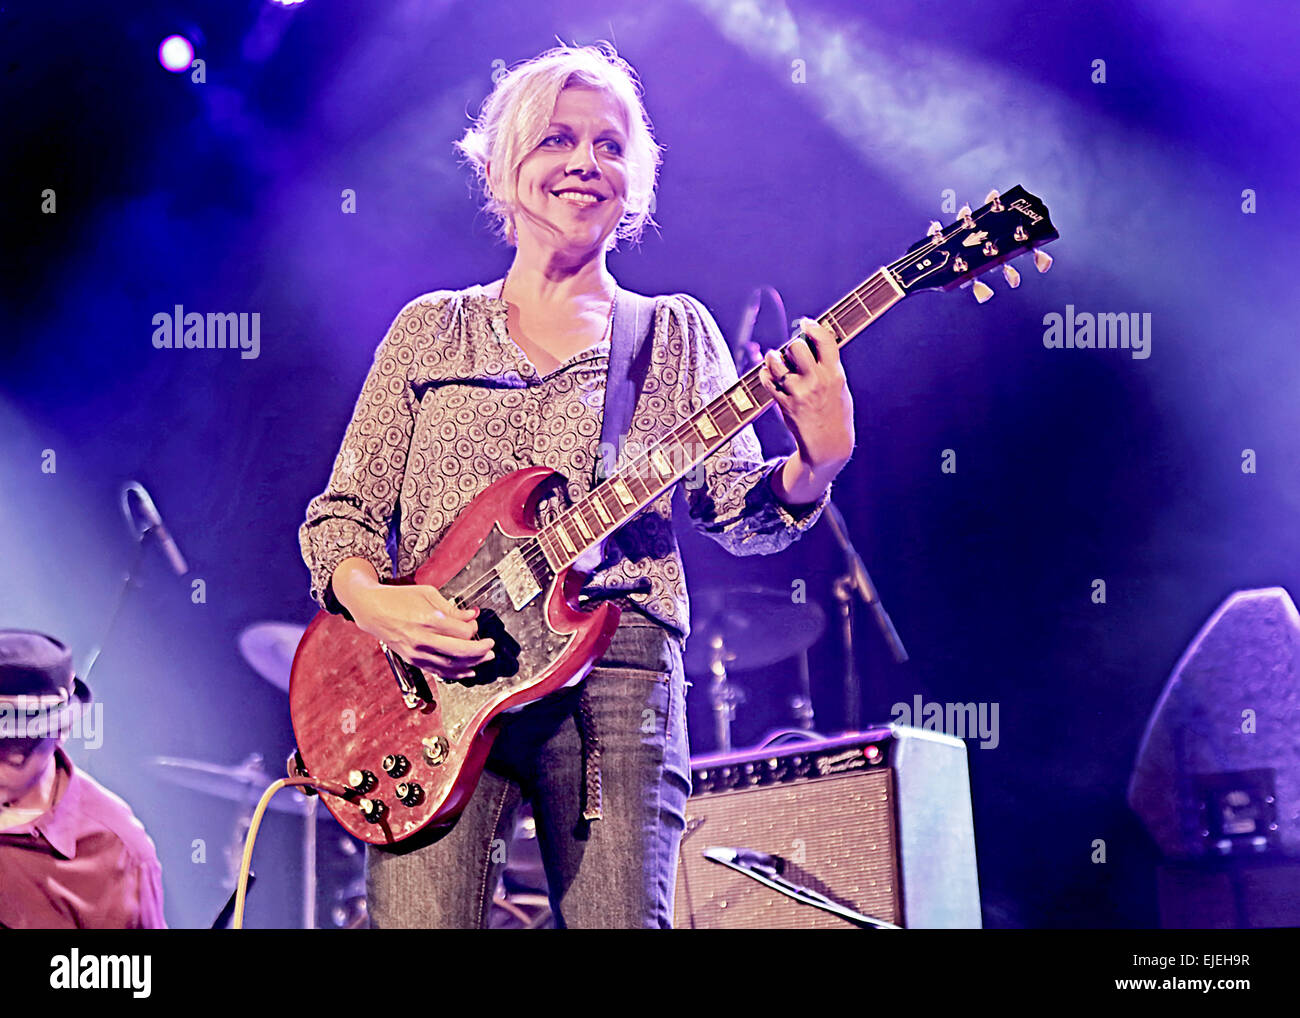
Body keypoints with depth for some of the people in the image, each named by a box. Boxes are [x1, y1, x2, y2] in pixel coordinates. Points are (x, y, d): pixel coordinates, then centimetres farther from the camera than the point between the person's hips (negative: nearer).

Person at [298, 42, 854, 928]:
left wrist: (815, 465, -18)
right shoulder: (430, 329, 16)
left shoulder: (674, 332, 15)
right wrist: (373, 600, -8)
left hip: (615, 682, 0)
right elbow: (341, 512, 14)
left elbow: (737, 509, 4)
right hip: (433, 680, 0)